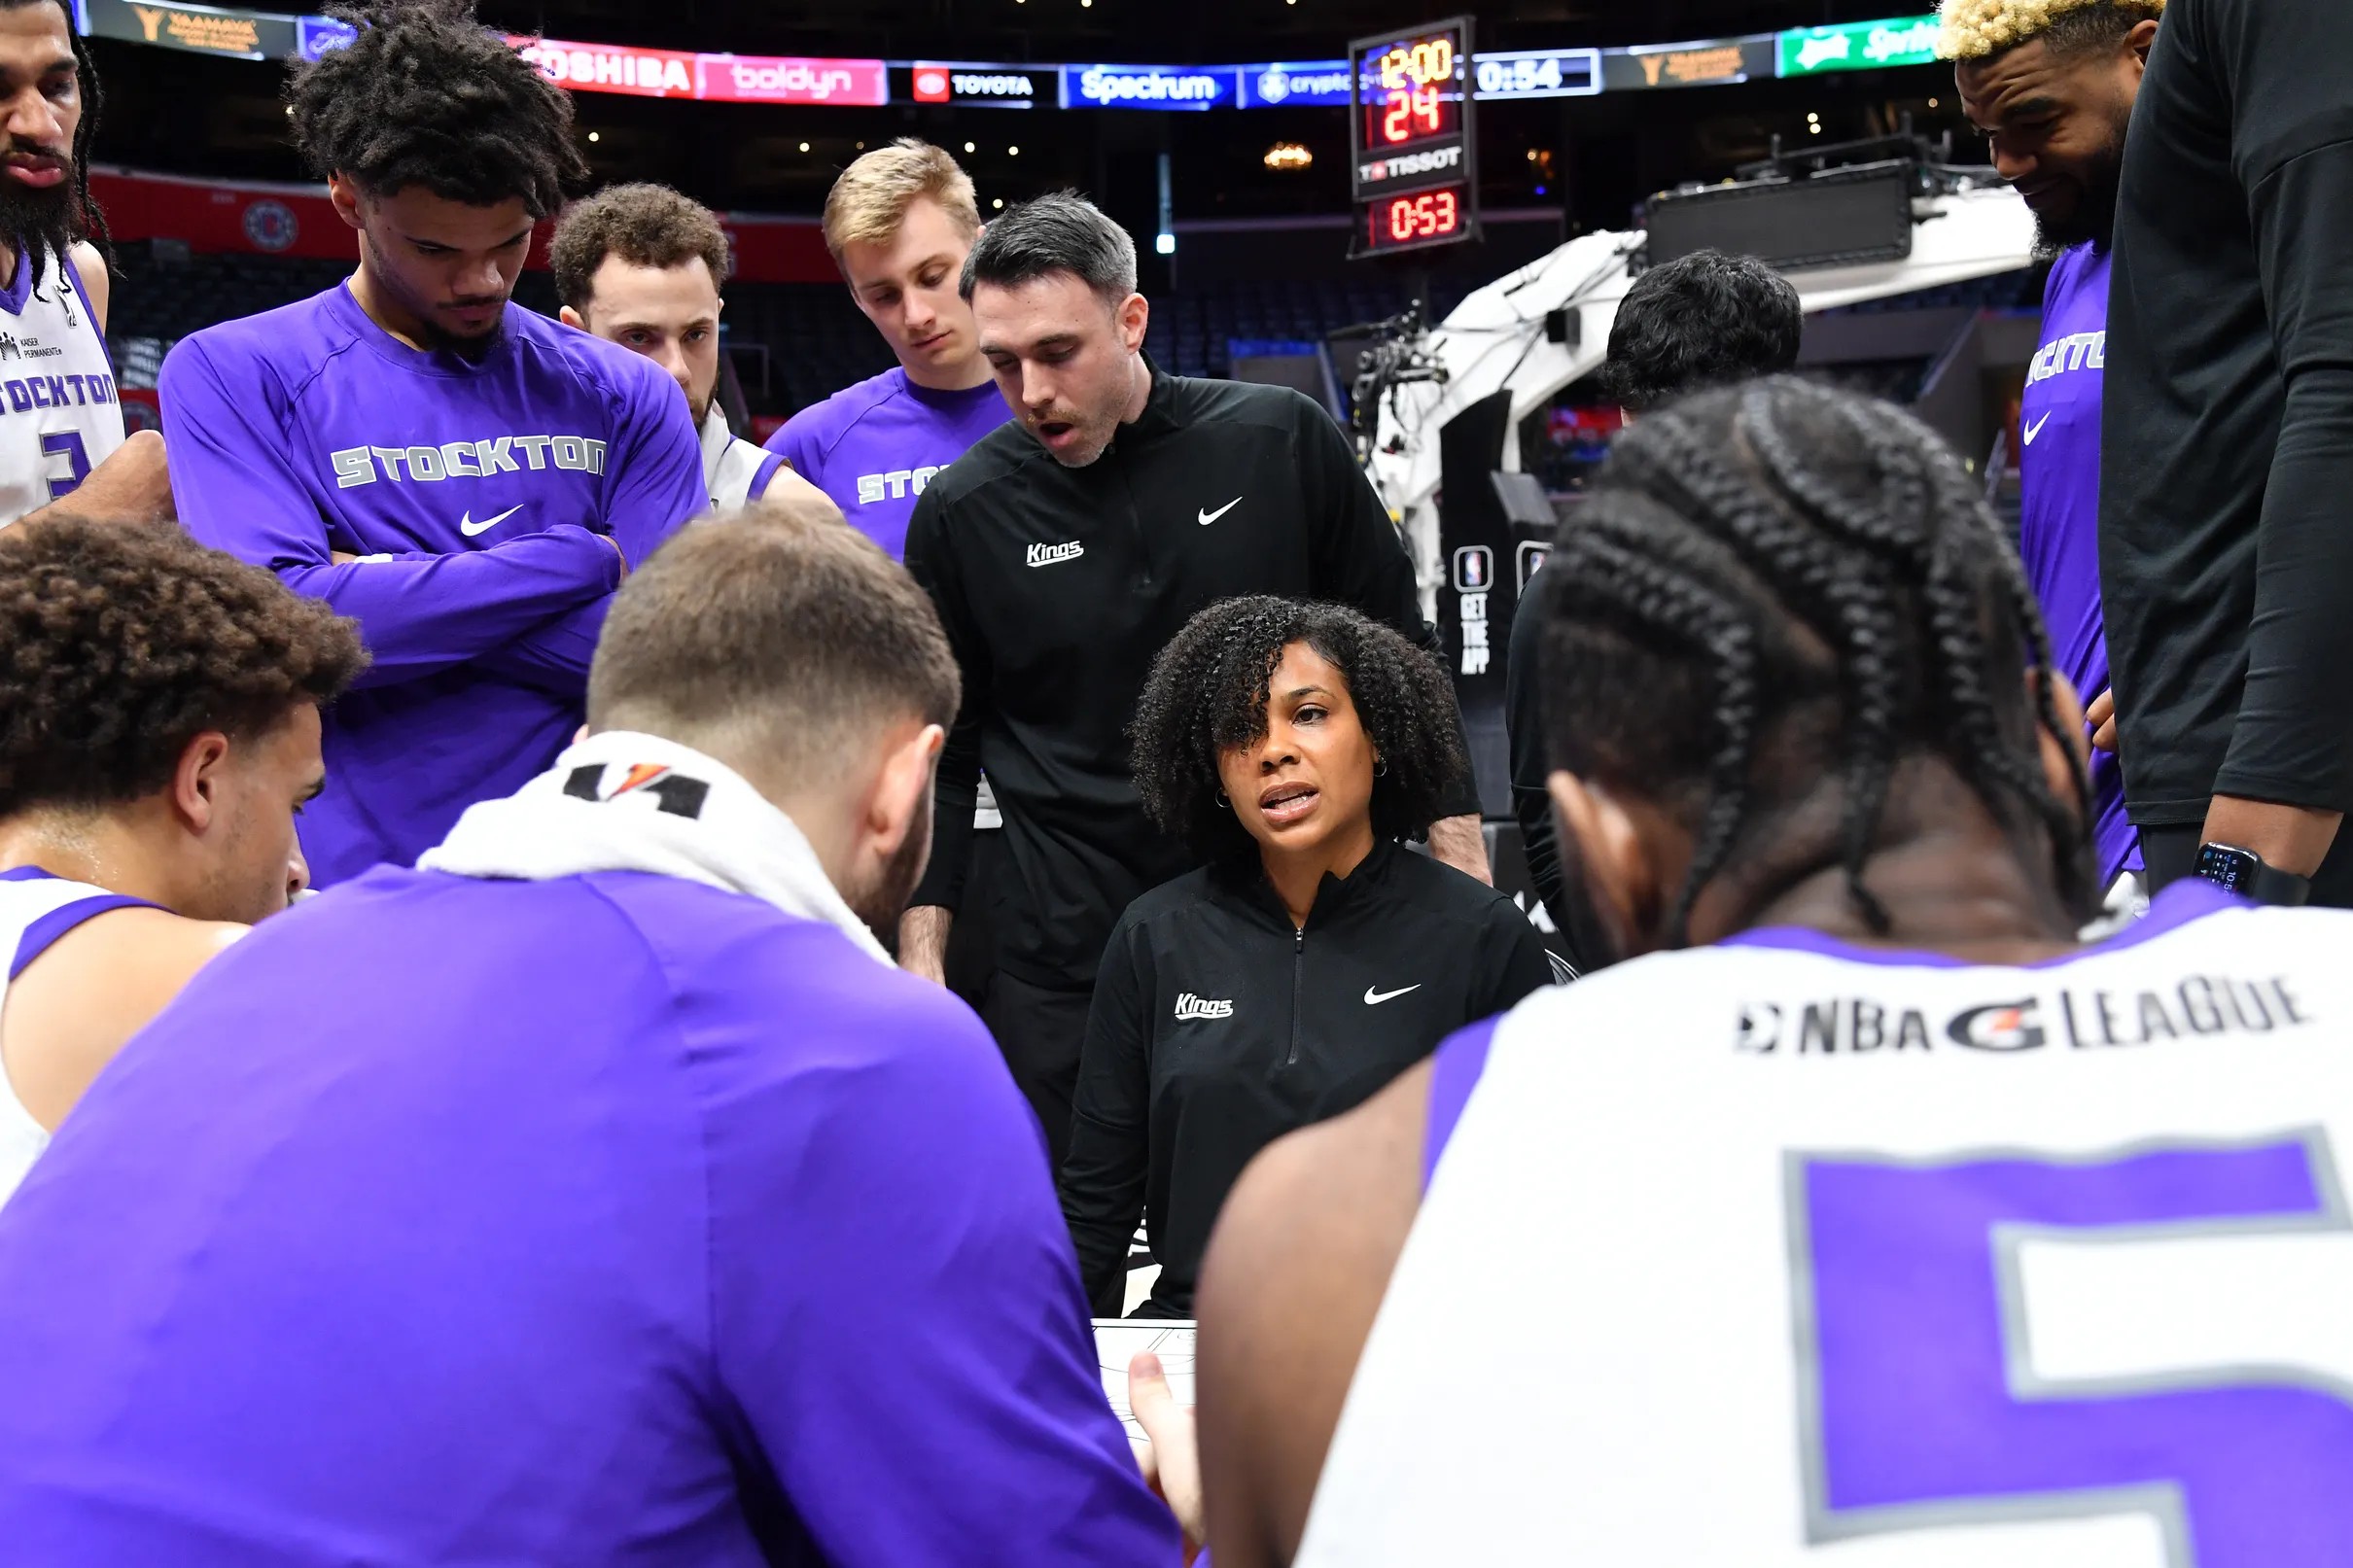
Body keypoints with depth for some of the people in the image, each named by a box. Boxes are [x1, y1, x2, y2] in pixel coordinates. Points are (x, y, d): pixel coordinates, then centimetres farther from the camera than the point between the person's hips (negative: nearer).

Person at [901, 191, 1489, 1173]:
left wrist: (1461, 869, 1)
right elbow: (939, 756, 7)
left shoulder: (1281, 441, -4)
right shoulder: (963, 513, -2)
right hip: (1065, 961, 0)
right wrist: (921, 963, 1)